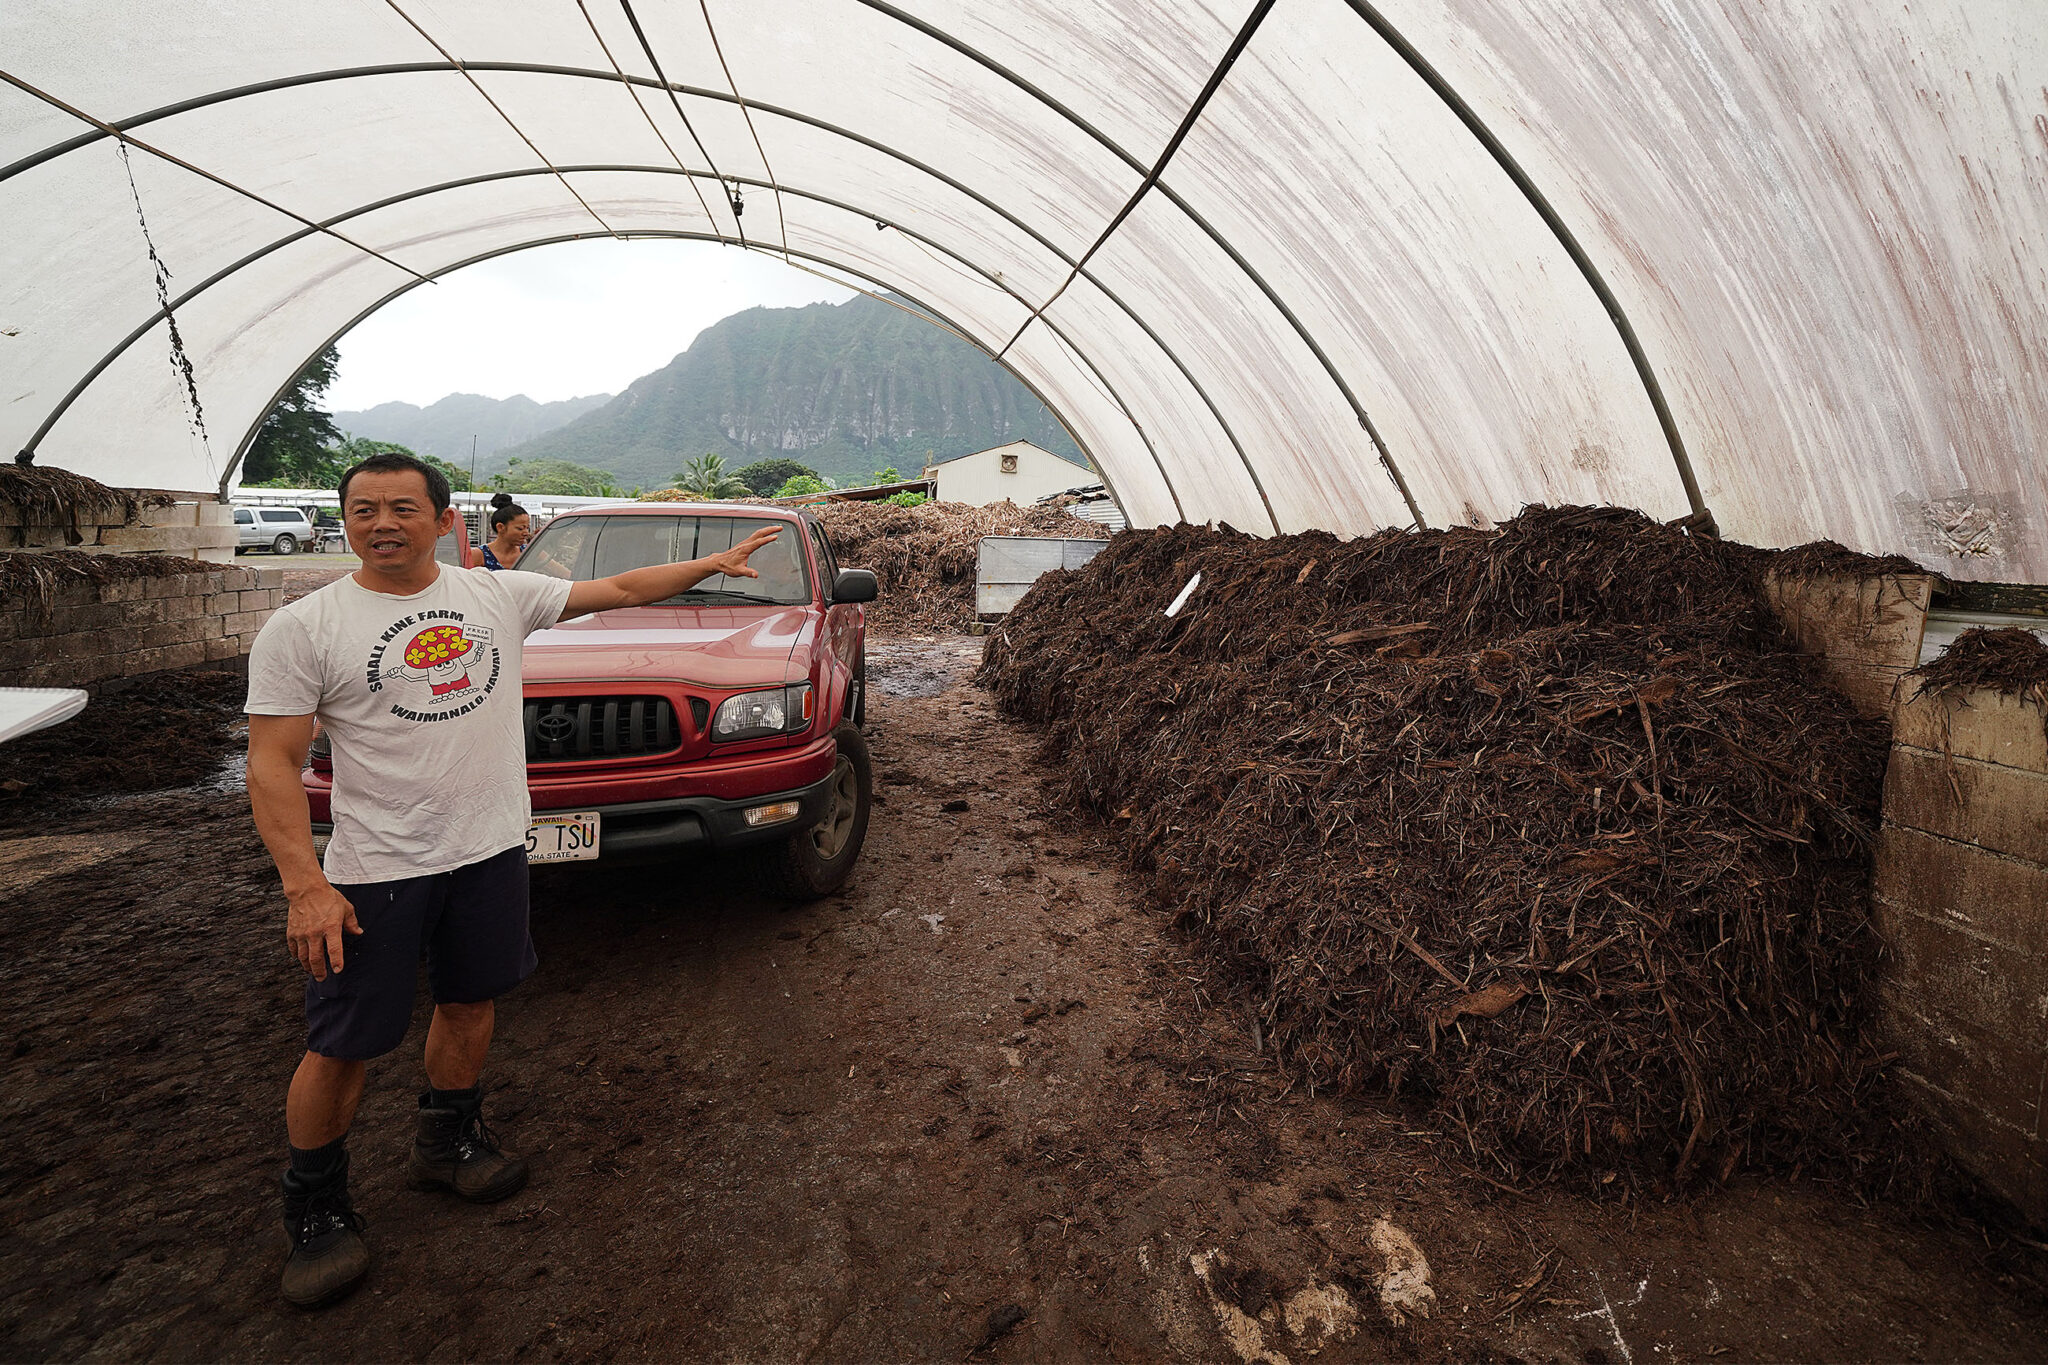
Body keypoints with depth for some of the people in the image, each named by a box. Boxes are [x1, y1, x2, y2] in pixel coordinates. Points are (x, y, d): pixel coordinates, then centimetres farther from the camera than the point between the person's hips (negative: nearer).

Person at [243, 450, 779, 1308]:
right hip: (375, 872, -3)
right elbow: (273, 764, -10)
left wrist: (712, 564, 8)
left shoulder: (499, 594, 1)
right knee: (341, 1046, 6)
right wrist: (304, 887, -18)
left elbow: (619, 590, 9)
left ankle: (445, 1143, 42)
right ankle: (315, 1209, 29)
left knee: (469, 1003, 18)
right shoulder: (303, 628, -7)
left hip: (490, 851, 4)